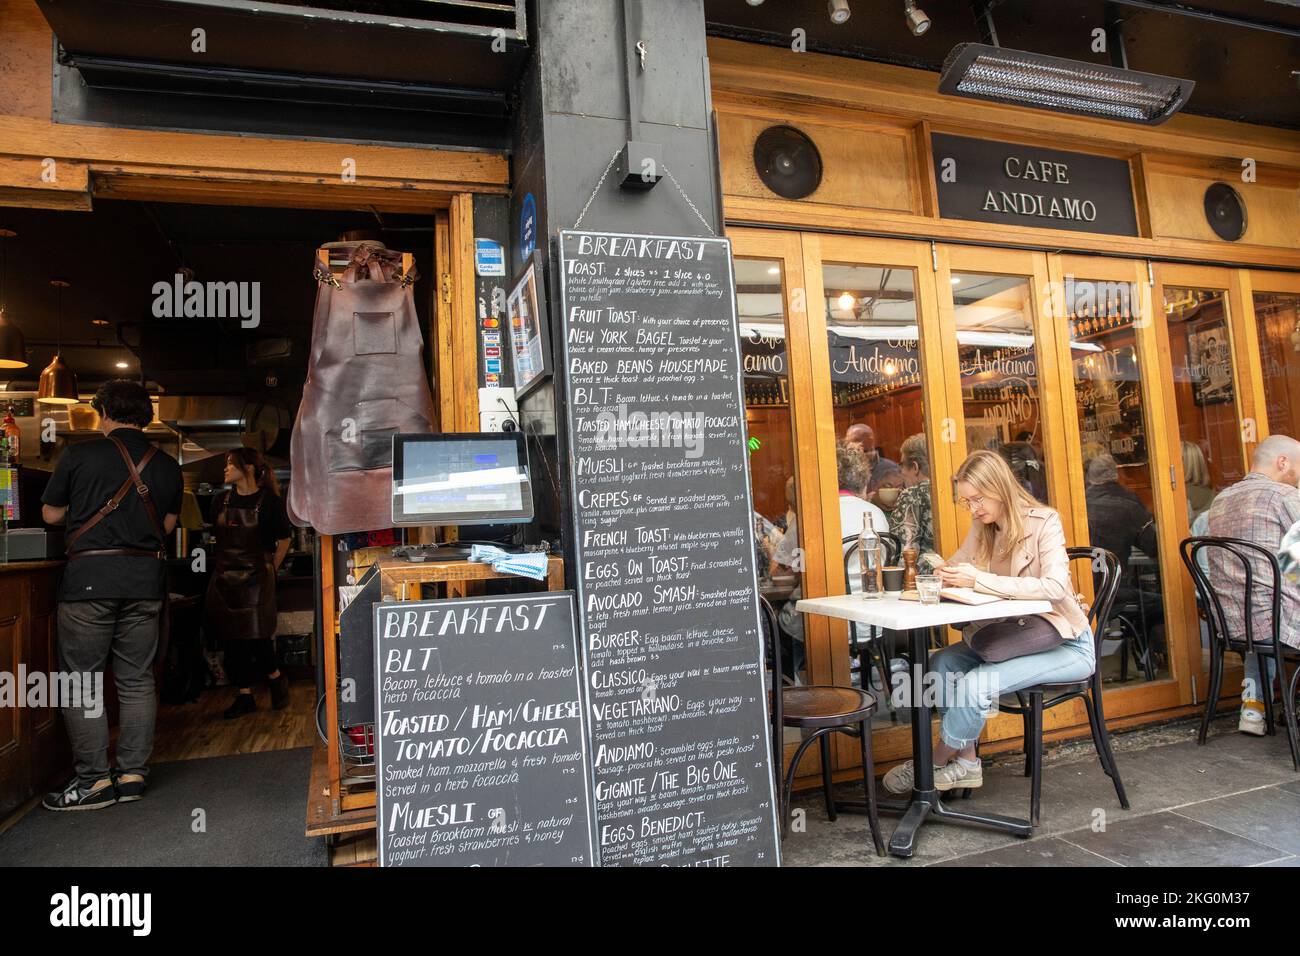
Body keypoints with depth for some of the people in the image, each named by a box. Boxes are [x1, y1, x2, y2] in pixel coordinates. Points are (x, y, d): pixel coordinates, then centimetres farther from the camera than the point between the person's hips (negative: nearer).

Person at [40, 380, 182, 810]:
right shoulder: (167, 465, 6)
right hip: (145, 580, 3)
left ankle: (93, 781, 7)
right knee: (137, 681, 9)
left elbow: (51, 515, 7)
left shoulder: (79, 455, -3)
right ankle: (133, 775, 14)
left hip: (89, 578, -3)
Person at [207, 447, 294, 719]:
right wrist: (225, 565, 13)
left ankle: (276, 678, 19)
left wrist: (269, 570, 2)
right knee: (231, 639, 6)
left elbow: (284, 540, 0)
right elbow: (217, 538, 19)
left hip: (256, 578, -5)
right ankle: (244, 696, 16)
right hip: (224, 579, 5)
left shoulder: (268, 500, -6)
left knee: (256, 636, -8)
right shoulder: (223, 501, 8)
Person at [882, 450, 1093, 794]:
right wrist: (941, 571, -14)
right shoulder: (983, 527, 5)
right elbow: (959, 566, 12)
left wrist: (980, 580, -35)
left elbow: (1055, 586, -30)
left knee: (976, 684, -25)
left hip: (1065, 645, -7)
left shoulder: (1044, 521, -16)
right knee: (942, 663, -14)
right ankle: (965, 762, -3)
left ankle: (935, 765, -2)